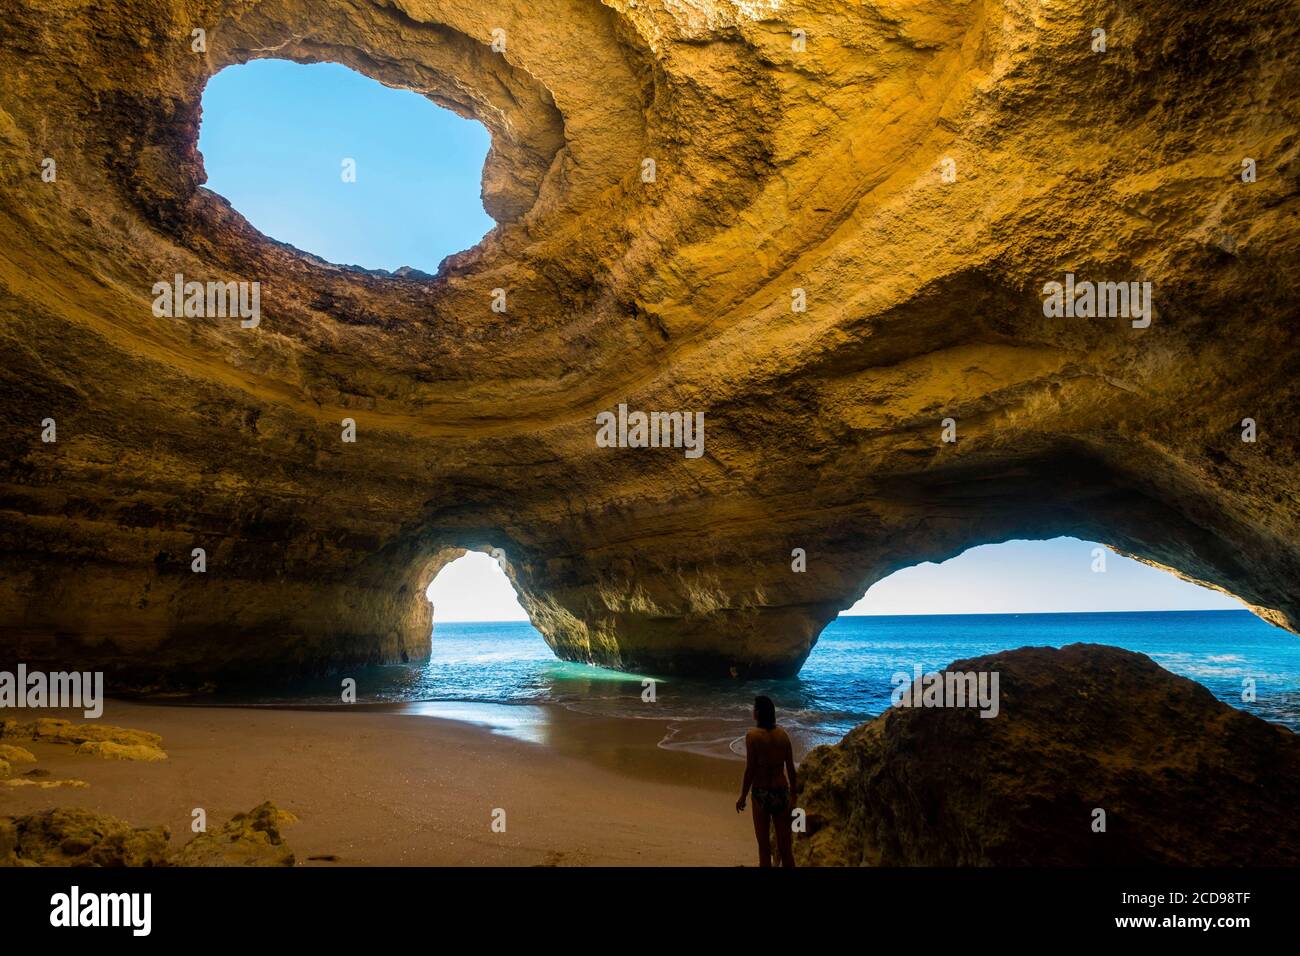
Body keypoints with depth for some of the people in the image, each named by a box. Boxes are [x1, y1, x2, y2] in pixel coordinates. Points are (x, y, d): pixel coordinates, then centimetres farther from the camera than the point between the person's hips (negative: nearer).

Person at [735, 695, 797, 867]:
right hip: (781, 792, 4)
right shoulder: (783, 735, 1)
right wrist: (793, 796, 15)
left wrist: (743, 796, -1)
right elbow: (791, 769, 4)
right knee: (785, 847, 12)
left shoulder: (752, 736, -12)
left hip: (762, 794, -4)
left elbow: (750, 770, -12)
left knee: (764, 847, 8)